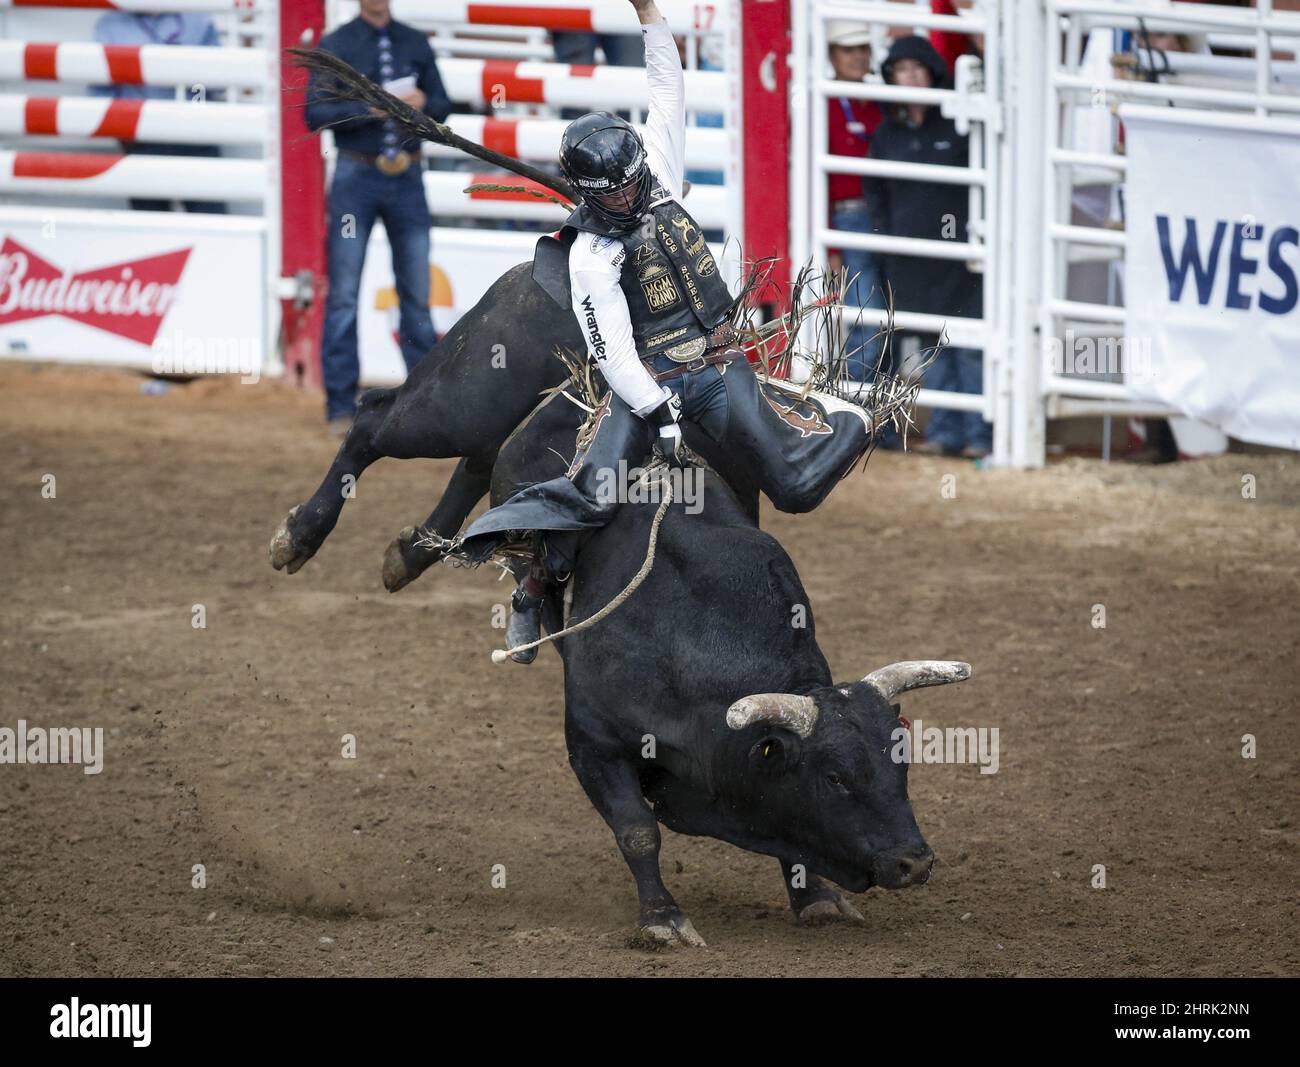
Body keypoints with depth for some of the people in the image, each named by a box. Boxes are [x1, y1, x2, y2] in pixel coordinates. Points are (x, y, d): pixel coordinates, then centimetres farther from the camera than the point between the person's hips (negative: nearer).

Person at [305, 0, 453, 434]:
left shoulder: (416, 44, 8)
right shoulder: (336, 46, -2)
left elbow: (442, 106, 12)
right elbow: (316, 113, -9)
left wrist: (424, 103, -11)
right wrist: (371, 109, -21)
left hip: (407, 182, 3)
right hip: (356, 178, -3)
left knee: (417, 294, 5)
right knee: (343, 296, -2)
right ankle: (341, 406, 1)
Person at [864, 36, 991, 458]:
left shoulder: (958, 126, -4)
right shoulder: (887, 134, 11)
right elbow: (874, 190, 21)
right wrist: (886, 232, 10)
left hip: (961, 256, -5)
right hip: (911, 260, 5)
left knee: (972, 344, -6)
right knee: (933, 345, 8)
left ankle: (979, 433, -5)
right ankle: (945, 431, 12)